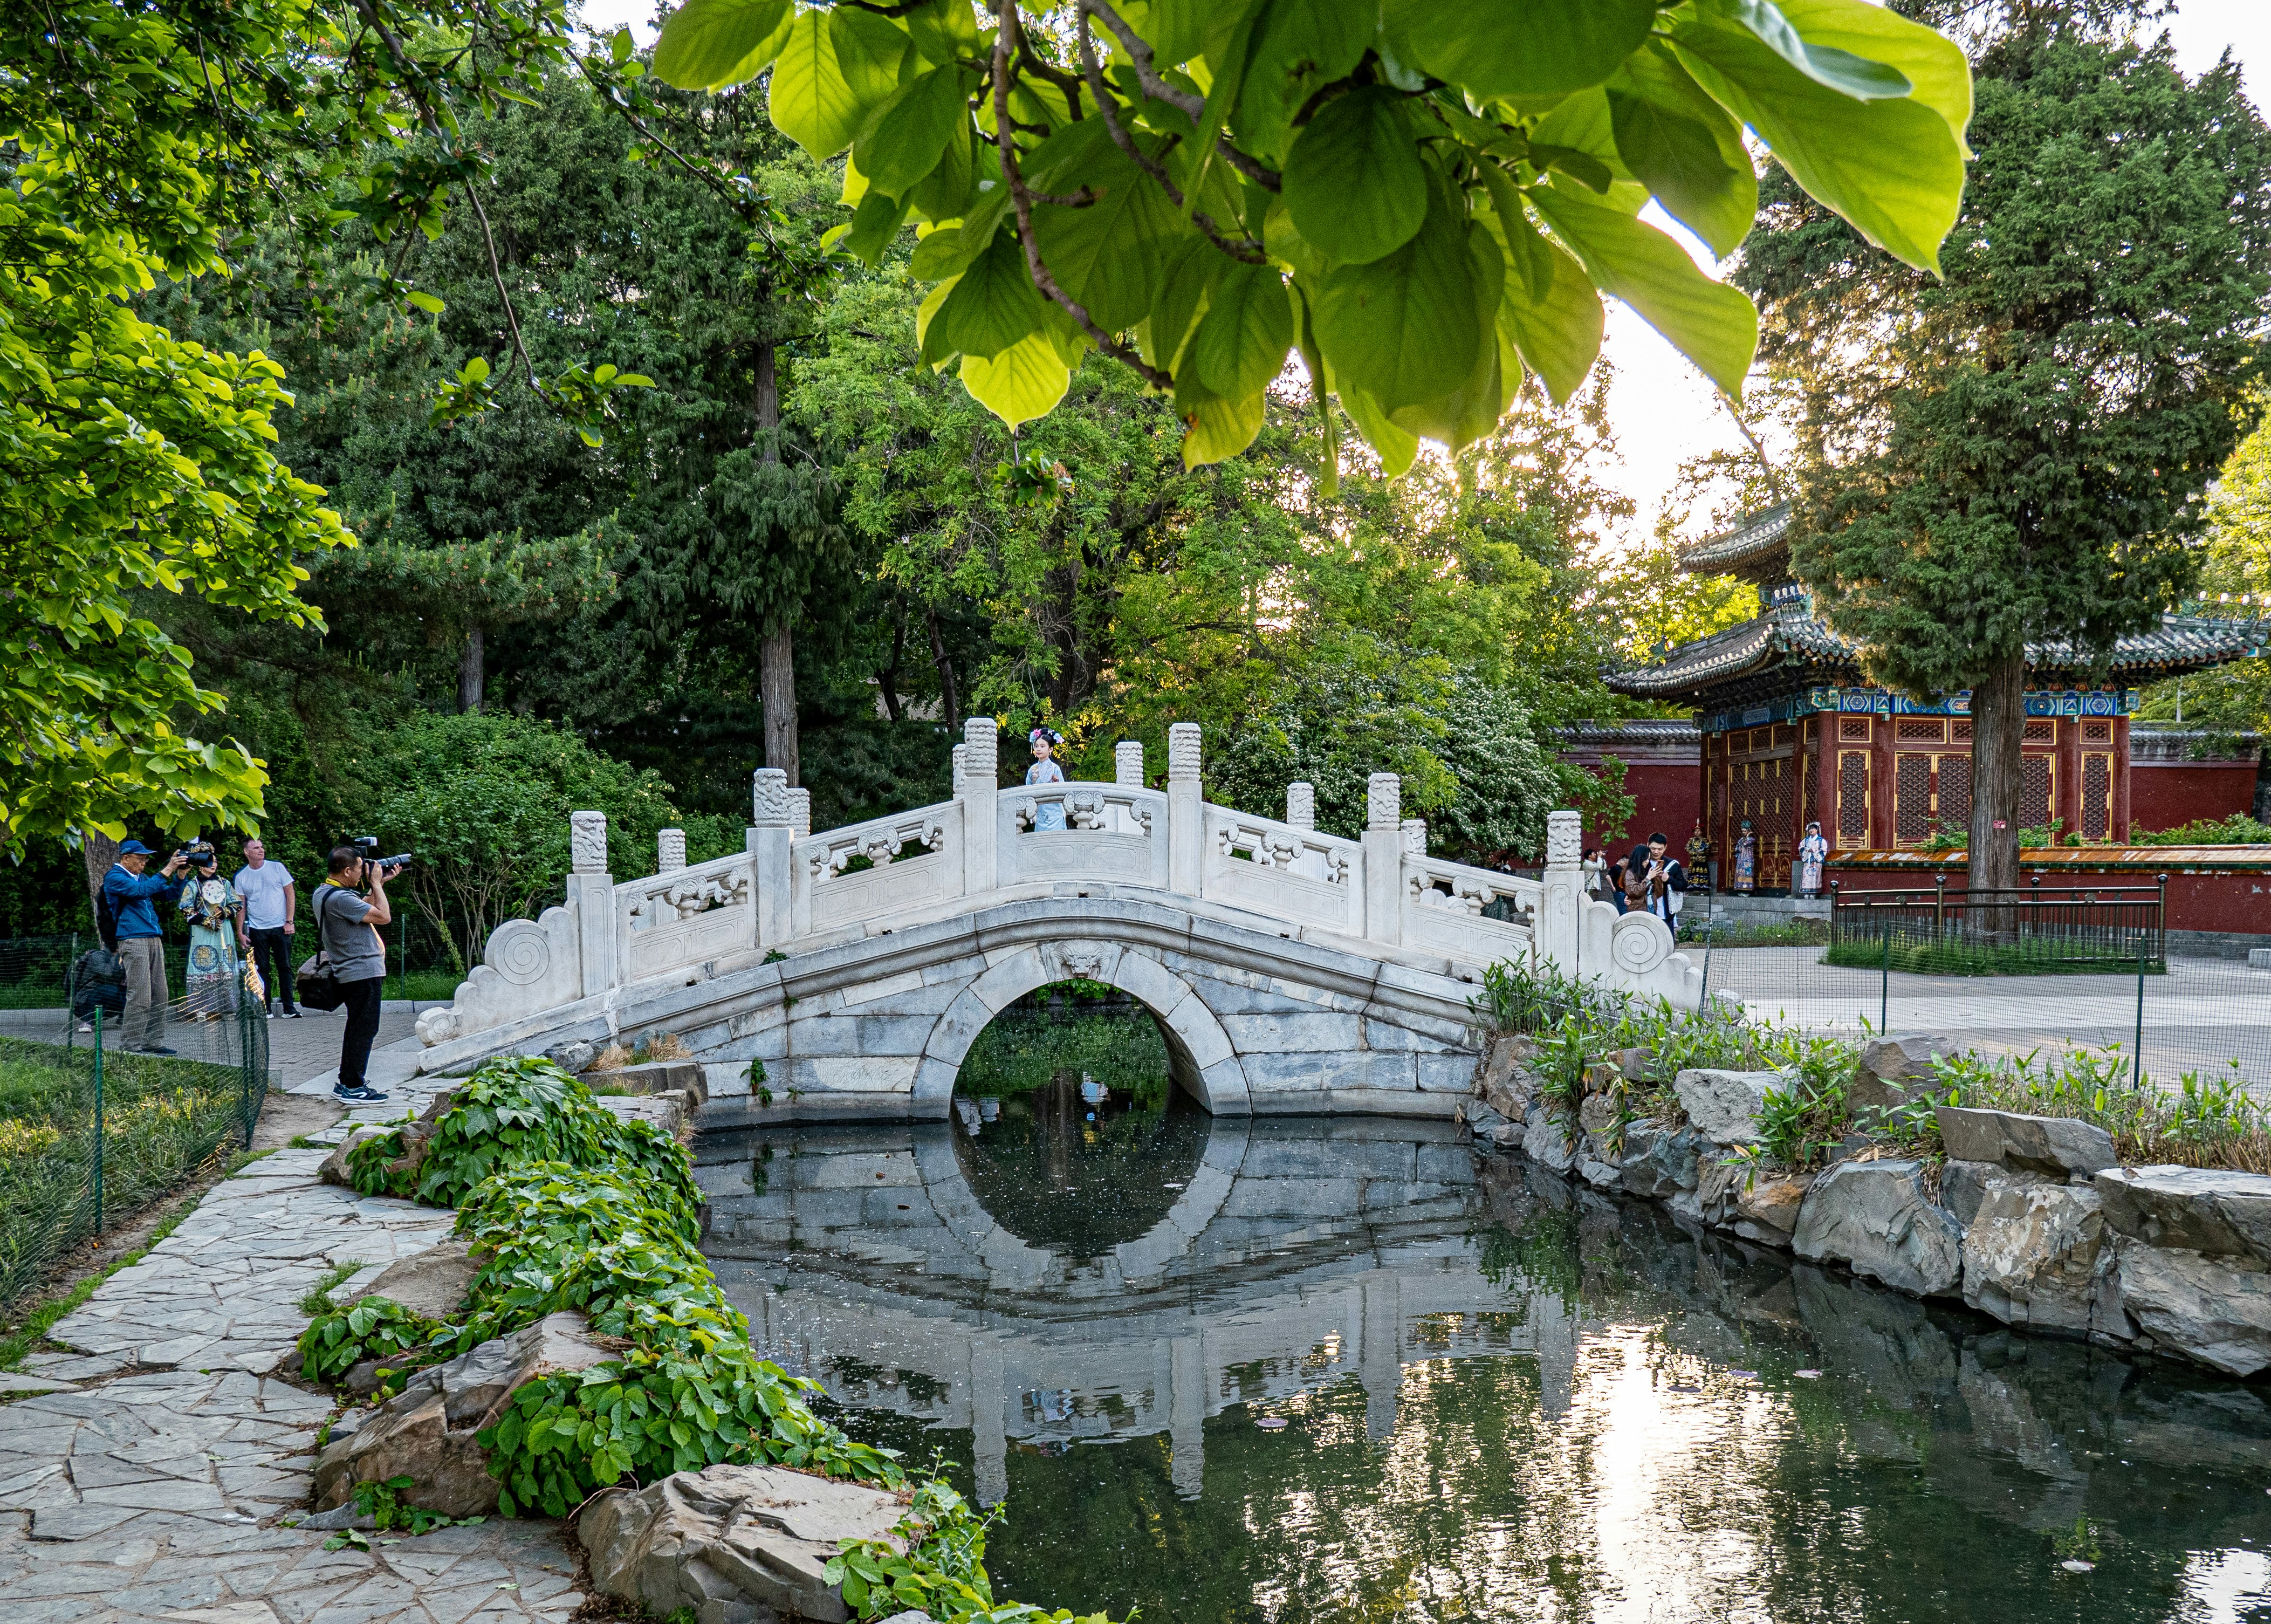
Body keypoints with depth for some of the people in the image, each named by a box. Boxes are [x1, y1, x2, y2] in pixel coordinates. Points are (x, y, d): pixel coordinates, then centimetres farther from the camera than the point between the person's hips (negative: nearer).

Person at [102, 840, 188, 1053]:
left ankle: (153, 1042, 11)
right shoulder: (114, 878, -3)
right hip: (133, 941, -8)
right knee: (140, 996, -11)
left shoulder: (142, 877, 22)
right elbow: (140, 891, -19)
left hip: (154, 940, 8)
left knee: (160, 995, 6)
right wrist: (166, 871, -18)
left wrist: (180, 874, 5)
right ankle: (130, 1045, -6)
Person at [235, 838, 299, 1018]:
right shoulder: (241, 877, 5)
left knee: (285, 968, -1)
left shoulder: (277, 868, 2)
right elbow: (241, 906, 7)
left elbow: (291, 894, 3)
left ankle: (289, 1009, 1)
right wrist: (241, 933, 1)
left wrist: (289, 921, -4)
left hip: (281, 927, -1)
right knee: (263, 970, 3)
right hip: (257, 929, 1)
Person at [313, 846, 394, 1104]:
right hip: (364, 971, -11)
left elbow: (365, 908, 23)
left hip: (350, 973, 11)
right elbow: (384, 916, -20)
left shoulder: (323, 893, 10)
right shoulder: (340, 898, -23)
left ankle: (346, 1083, 25)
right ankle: (353, 1088, -1)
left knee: (357, 1029, 19)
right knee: (364, 1029, -4)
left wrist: (380, 883, 17)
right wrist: (376, 883, -10)